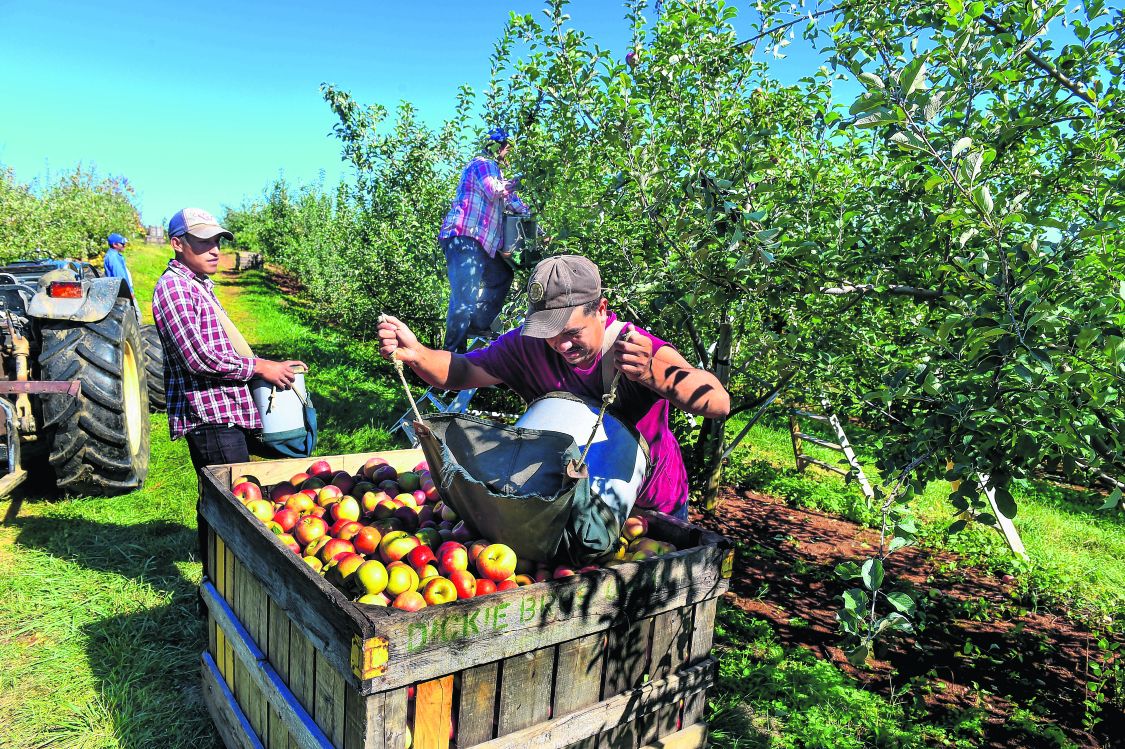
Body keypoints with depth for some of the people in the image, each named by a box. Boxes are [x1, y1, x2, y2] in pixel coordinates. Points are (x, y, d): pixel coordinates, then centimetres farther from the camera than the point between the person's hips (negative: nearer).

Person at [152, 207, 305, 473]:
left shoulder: (202, 286, 20)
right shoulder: (172, 286, -11)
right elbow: (198, 358, -19)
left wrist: (270, 365, 13)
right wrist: (259, 367, -12)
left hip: (229, 415, 10)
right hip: (211, 418, -10)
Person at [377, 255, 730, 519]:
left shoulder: (641, 351, -32)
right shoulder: (528, 345, -18)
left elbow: (719, 402, -44)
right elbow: (463, 371, -15)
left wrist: (653, 373, -63)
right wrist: (415, 353, -36)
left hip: (655, 505, -2)